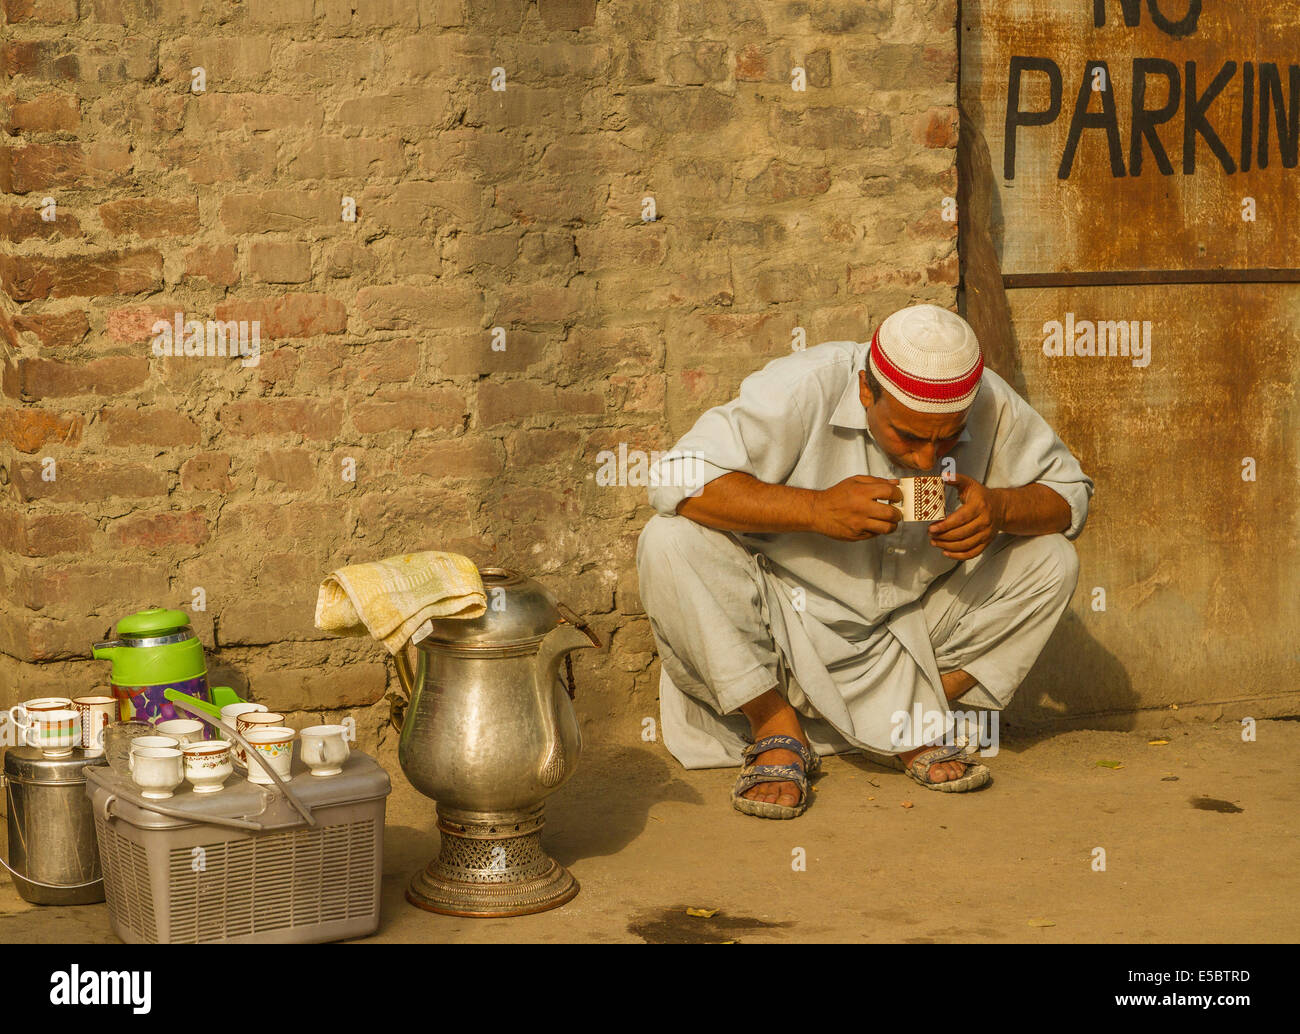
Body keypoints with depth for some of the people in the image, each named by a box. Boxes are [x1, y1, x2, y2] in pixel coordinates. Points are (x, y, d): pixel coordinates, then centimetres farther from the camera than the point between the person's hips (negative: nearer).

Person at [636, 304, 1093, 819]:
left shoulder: (991, 405, -13)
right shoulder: (804, 389, -24)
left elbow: (1069, 492, -2)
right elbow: (676, 480, -31)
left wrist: (1001, 507, -25)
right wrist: (816, 508, -38)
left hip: (913, 629, 3)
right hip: (787, 617, -3)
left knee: (1052, 560, -13)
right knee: (670, 544, -29)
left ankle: (920, 719, -3)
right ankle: (776, 727, -12)